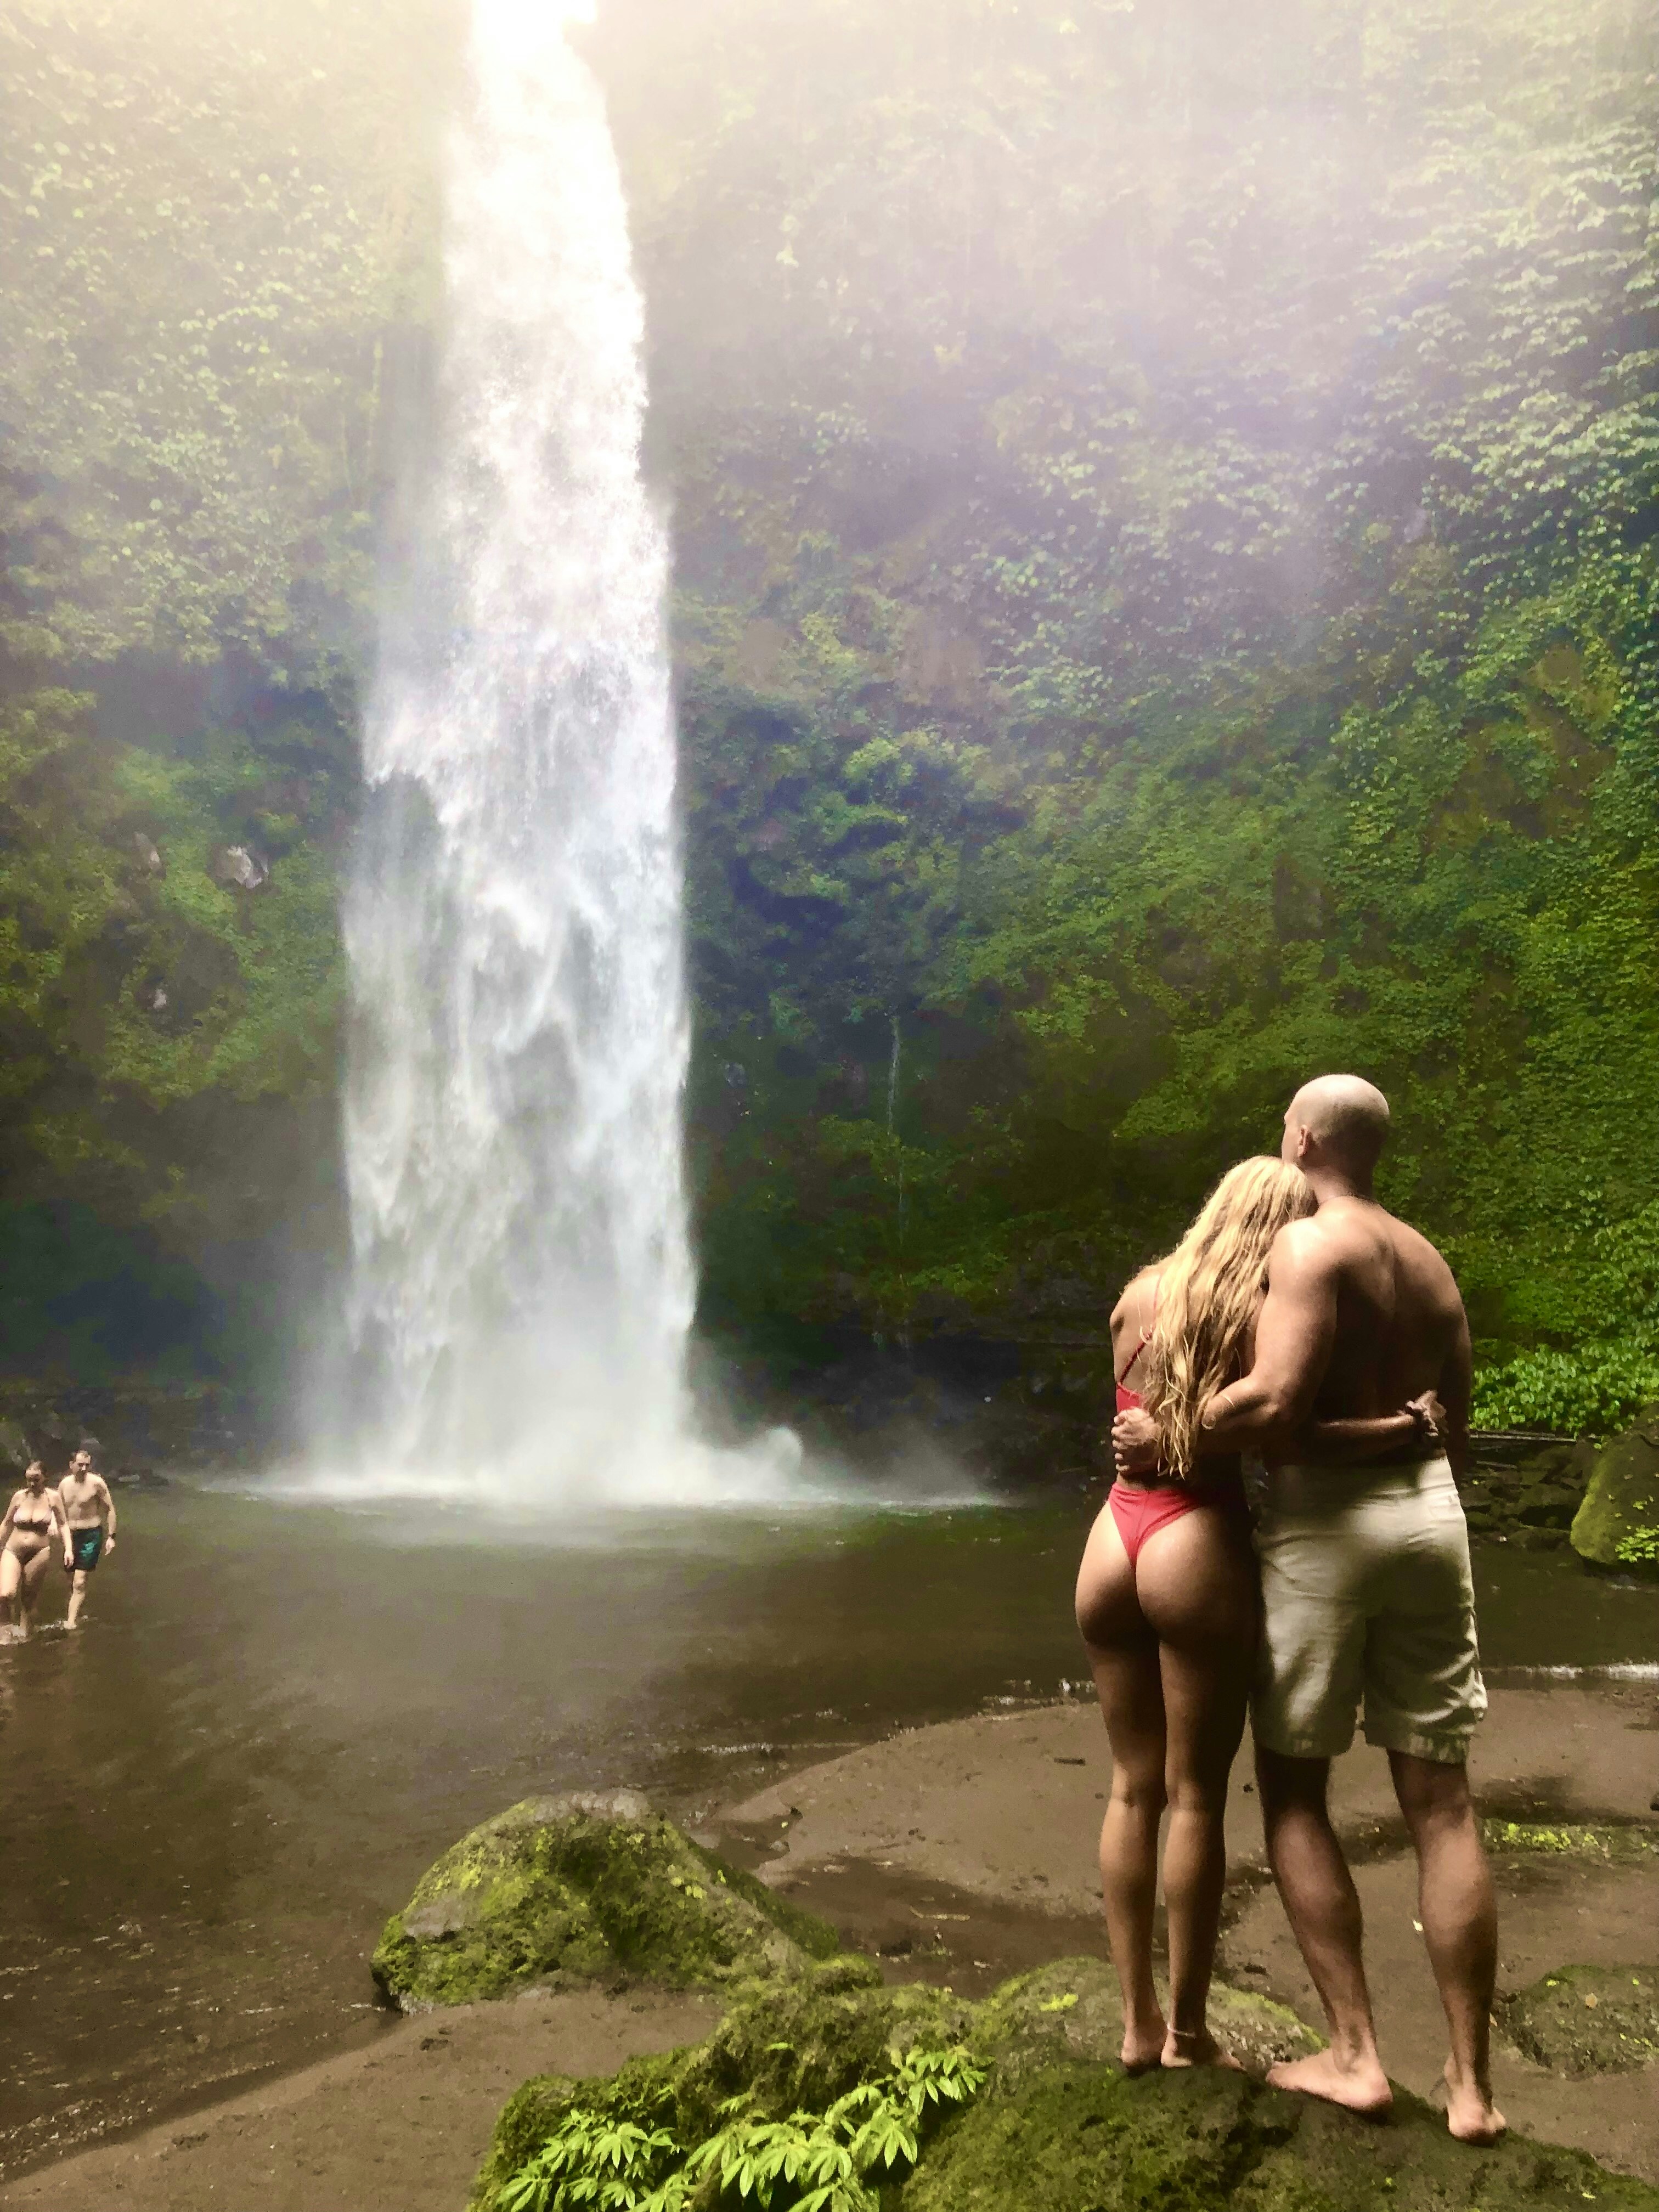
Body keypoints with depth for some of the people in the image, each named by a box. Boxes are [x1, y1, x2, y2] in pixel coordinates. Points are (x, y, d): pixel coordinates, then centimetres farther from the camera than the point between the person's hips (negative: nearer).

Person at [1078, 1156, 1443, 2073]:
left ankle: (1137, 2022, 20)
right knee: (1196, 1798, 6)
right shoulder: (1262, 1310, -6)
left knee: (1133, 1786, 14)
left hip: (1109, 1545, 5)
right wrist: (1404, 1426, -10)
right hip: (1196, 1548, -5)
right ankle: (1187, 2033, 16)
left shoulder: (1138, 1295, 10)